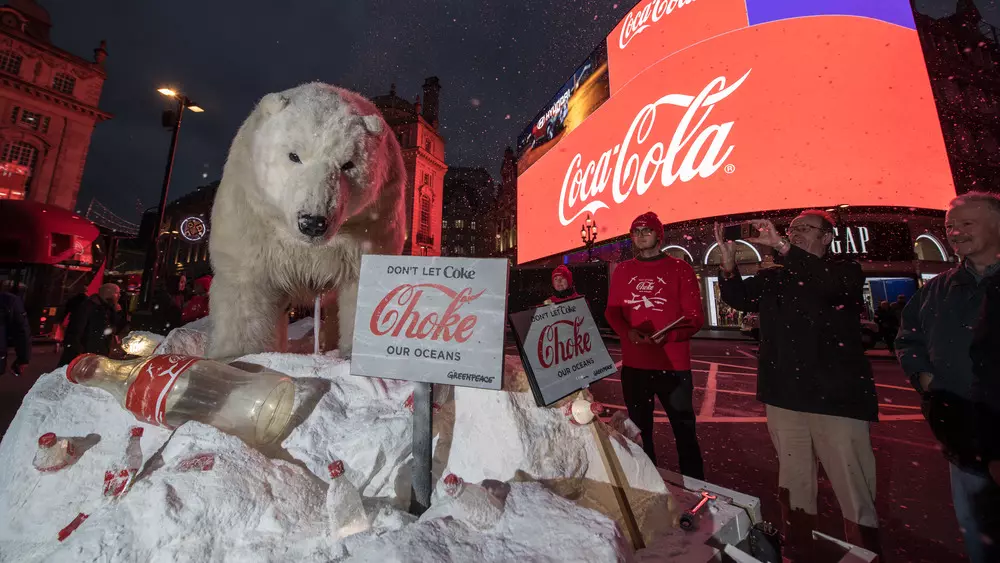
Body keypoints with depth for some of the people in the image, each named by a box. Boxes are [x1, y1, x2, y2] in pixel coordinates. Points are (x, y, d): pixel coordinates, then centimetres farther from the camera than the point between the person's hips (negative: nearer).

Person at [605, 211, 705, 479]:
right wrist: (628, 332, -13)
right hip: (633, 365, 4)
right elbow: (612, 311, 7)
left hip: (673, 366, -3)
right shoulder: (622, 271, 7)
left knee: (684, 432, 8)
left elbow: (695, 317, -5)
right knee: (639, 430, 18)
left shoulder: (680, 268, -2)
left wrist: (666, 336, -22)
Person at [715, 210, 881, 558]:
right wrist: (728, 261, -17)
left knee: (855, 494, 2)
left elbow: (830, 285, -22)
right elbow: (739, 298, -1)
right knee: (793, 487, 16)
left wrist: (782, 247, -28)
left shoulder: (847, 272, 0)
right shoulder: (773, 278, 11)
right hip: (784, 398, 3)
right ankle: (798, 553, 32)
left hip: (837, 399, -3)